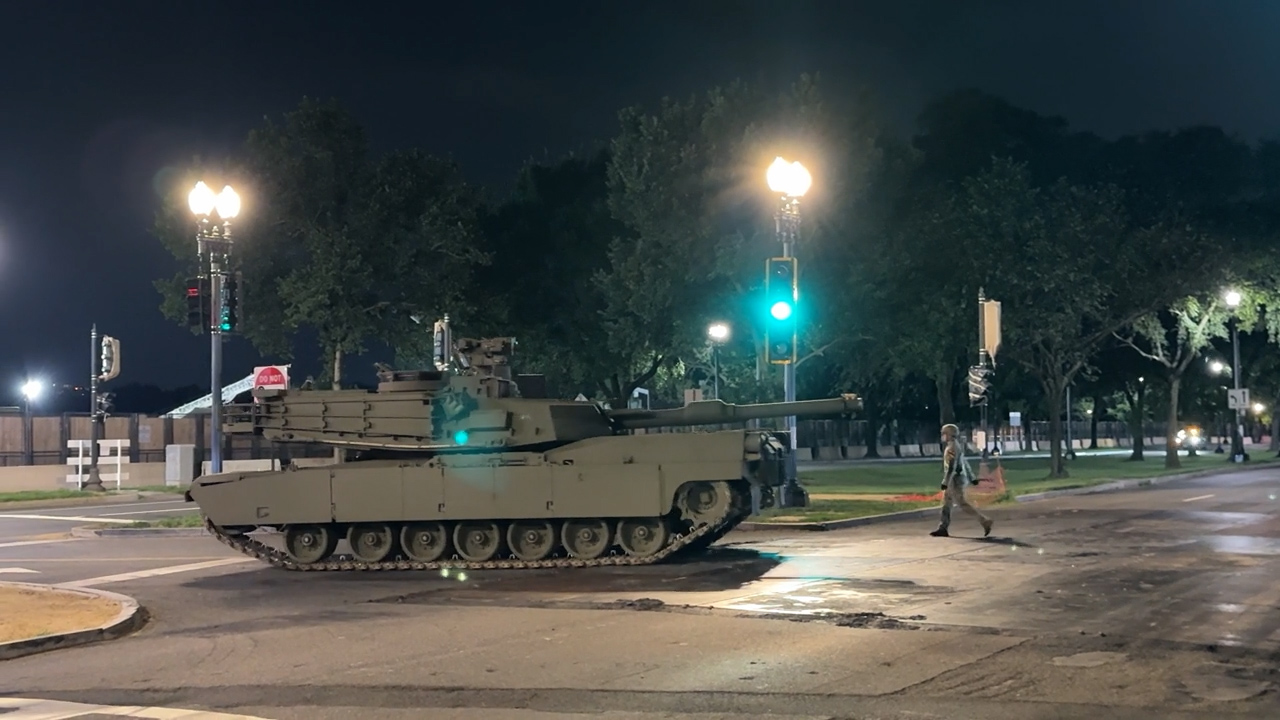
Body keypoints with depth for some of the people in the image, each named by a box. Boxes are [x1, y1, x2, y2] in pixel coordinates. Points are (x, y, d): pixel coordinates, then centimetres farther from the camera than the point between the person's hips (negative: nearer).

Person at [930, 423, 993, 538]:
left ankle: (985, 521, -3)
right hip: (956, 479, 10)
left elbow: (951, 467, -25)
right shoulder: (956, 446, 14)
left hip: (955, 480, -10)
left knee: (963, 503, -7)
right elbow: (964, 463, 21)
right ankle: (943, 528, 8)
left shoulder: (952, 448, -18)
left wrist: (945, 482, -26)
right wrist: (971, 477, 26)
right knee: (946, 503, 8)